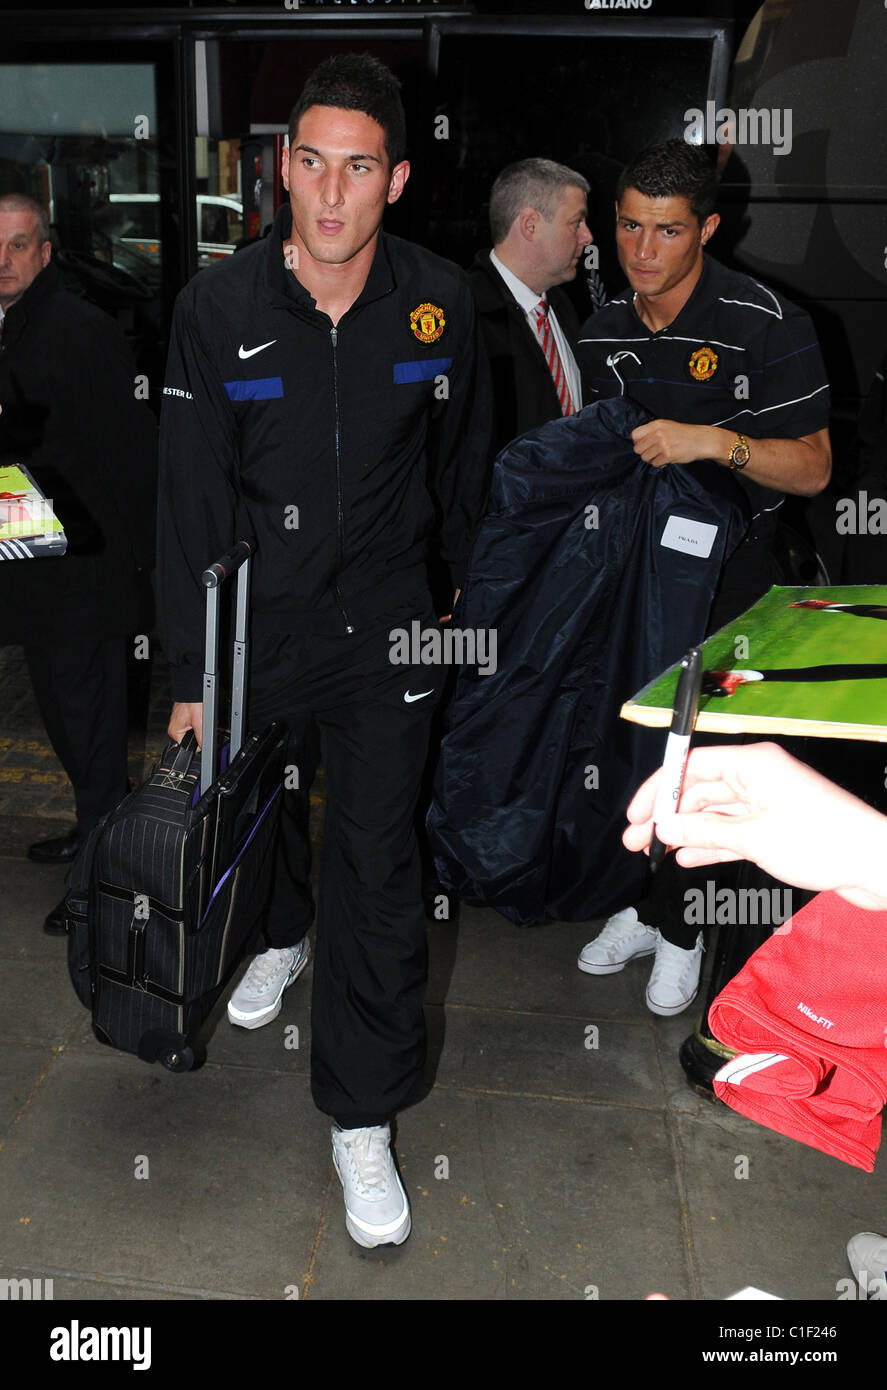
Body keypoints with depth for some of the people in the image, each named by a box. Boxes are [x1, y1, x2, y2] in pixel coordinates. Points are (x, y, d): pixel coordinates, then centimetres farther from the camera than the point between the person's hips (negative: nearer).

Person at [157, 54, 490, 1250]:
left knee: (377, 865, -1)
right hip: (257, 613, 1)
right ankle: (282, 936, 58)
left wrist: (469, 587, 16)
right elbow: (192, 503, -9)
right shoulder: (218, 308, -11)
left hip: (385, 622, 0)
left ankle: (363, 1122, 15)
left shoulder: (440, 301, -7)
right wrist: (191, 678, -8)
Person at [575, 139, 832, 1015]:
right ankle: (646, 904, 31)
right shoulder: (602, 333, 4)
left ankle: (682, 929, 23)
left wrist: (718, 443, -30)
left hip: (724, 566, -5)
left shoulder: (766, 326, -14)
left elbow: (811, 468, -15)